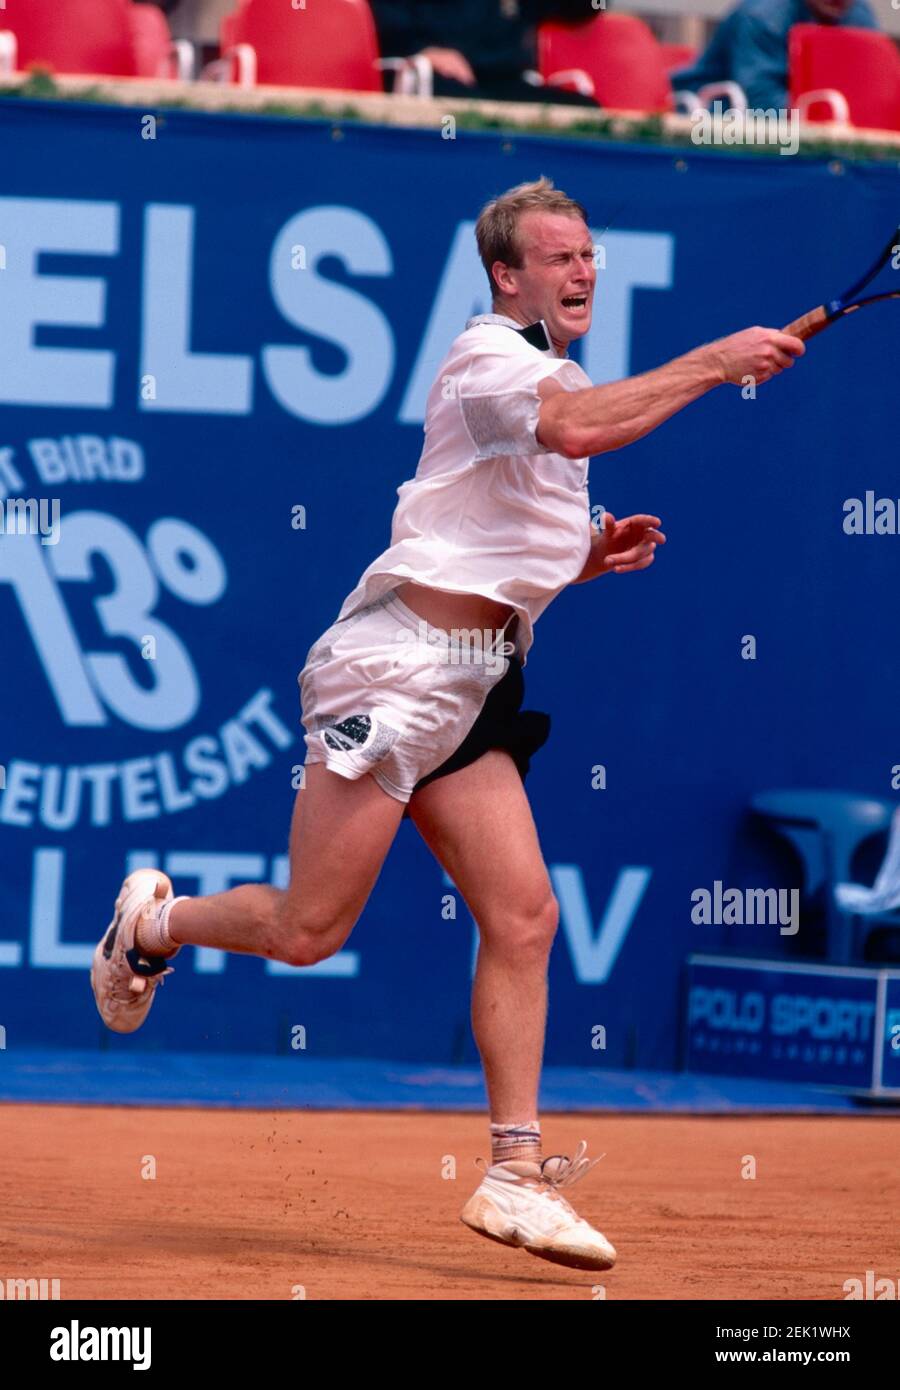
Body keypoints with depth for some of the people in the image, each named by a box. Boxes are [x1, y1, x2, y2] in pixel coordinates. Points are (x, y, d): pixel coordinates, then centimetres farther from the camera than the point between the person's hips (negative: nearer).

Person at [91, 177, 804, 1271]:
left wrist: (593, 555, 11)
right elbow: (577, 427, -30)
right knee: (310, 930, -6)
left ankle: (515, 1173, -2)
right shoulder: (487, 355, -8)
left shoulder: (557, 380, 22)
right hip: (400, 660, -9)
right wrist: (710, 363, -26)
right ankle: (155, 922, 23)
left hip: (473, 687, 9)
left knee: (523, 917, -3)